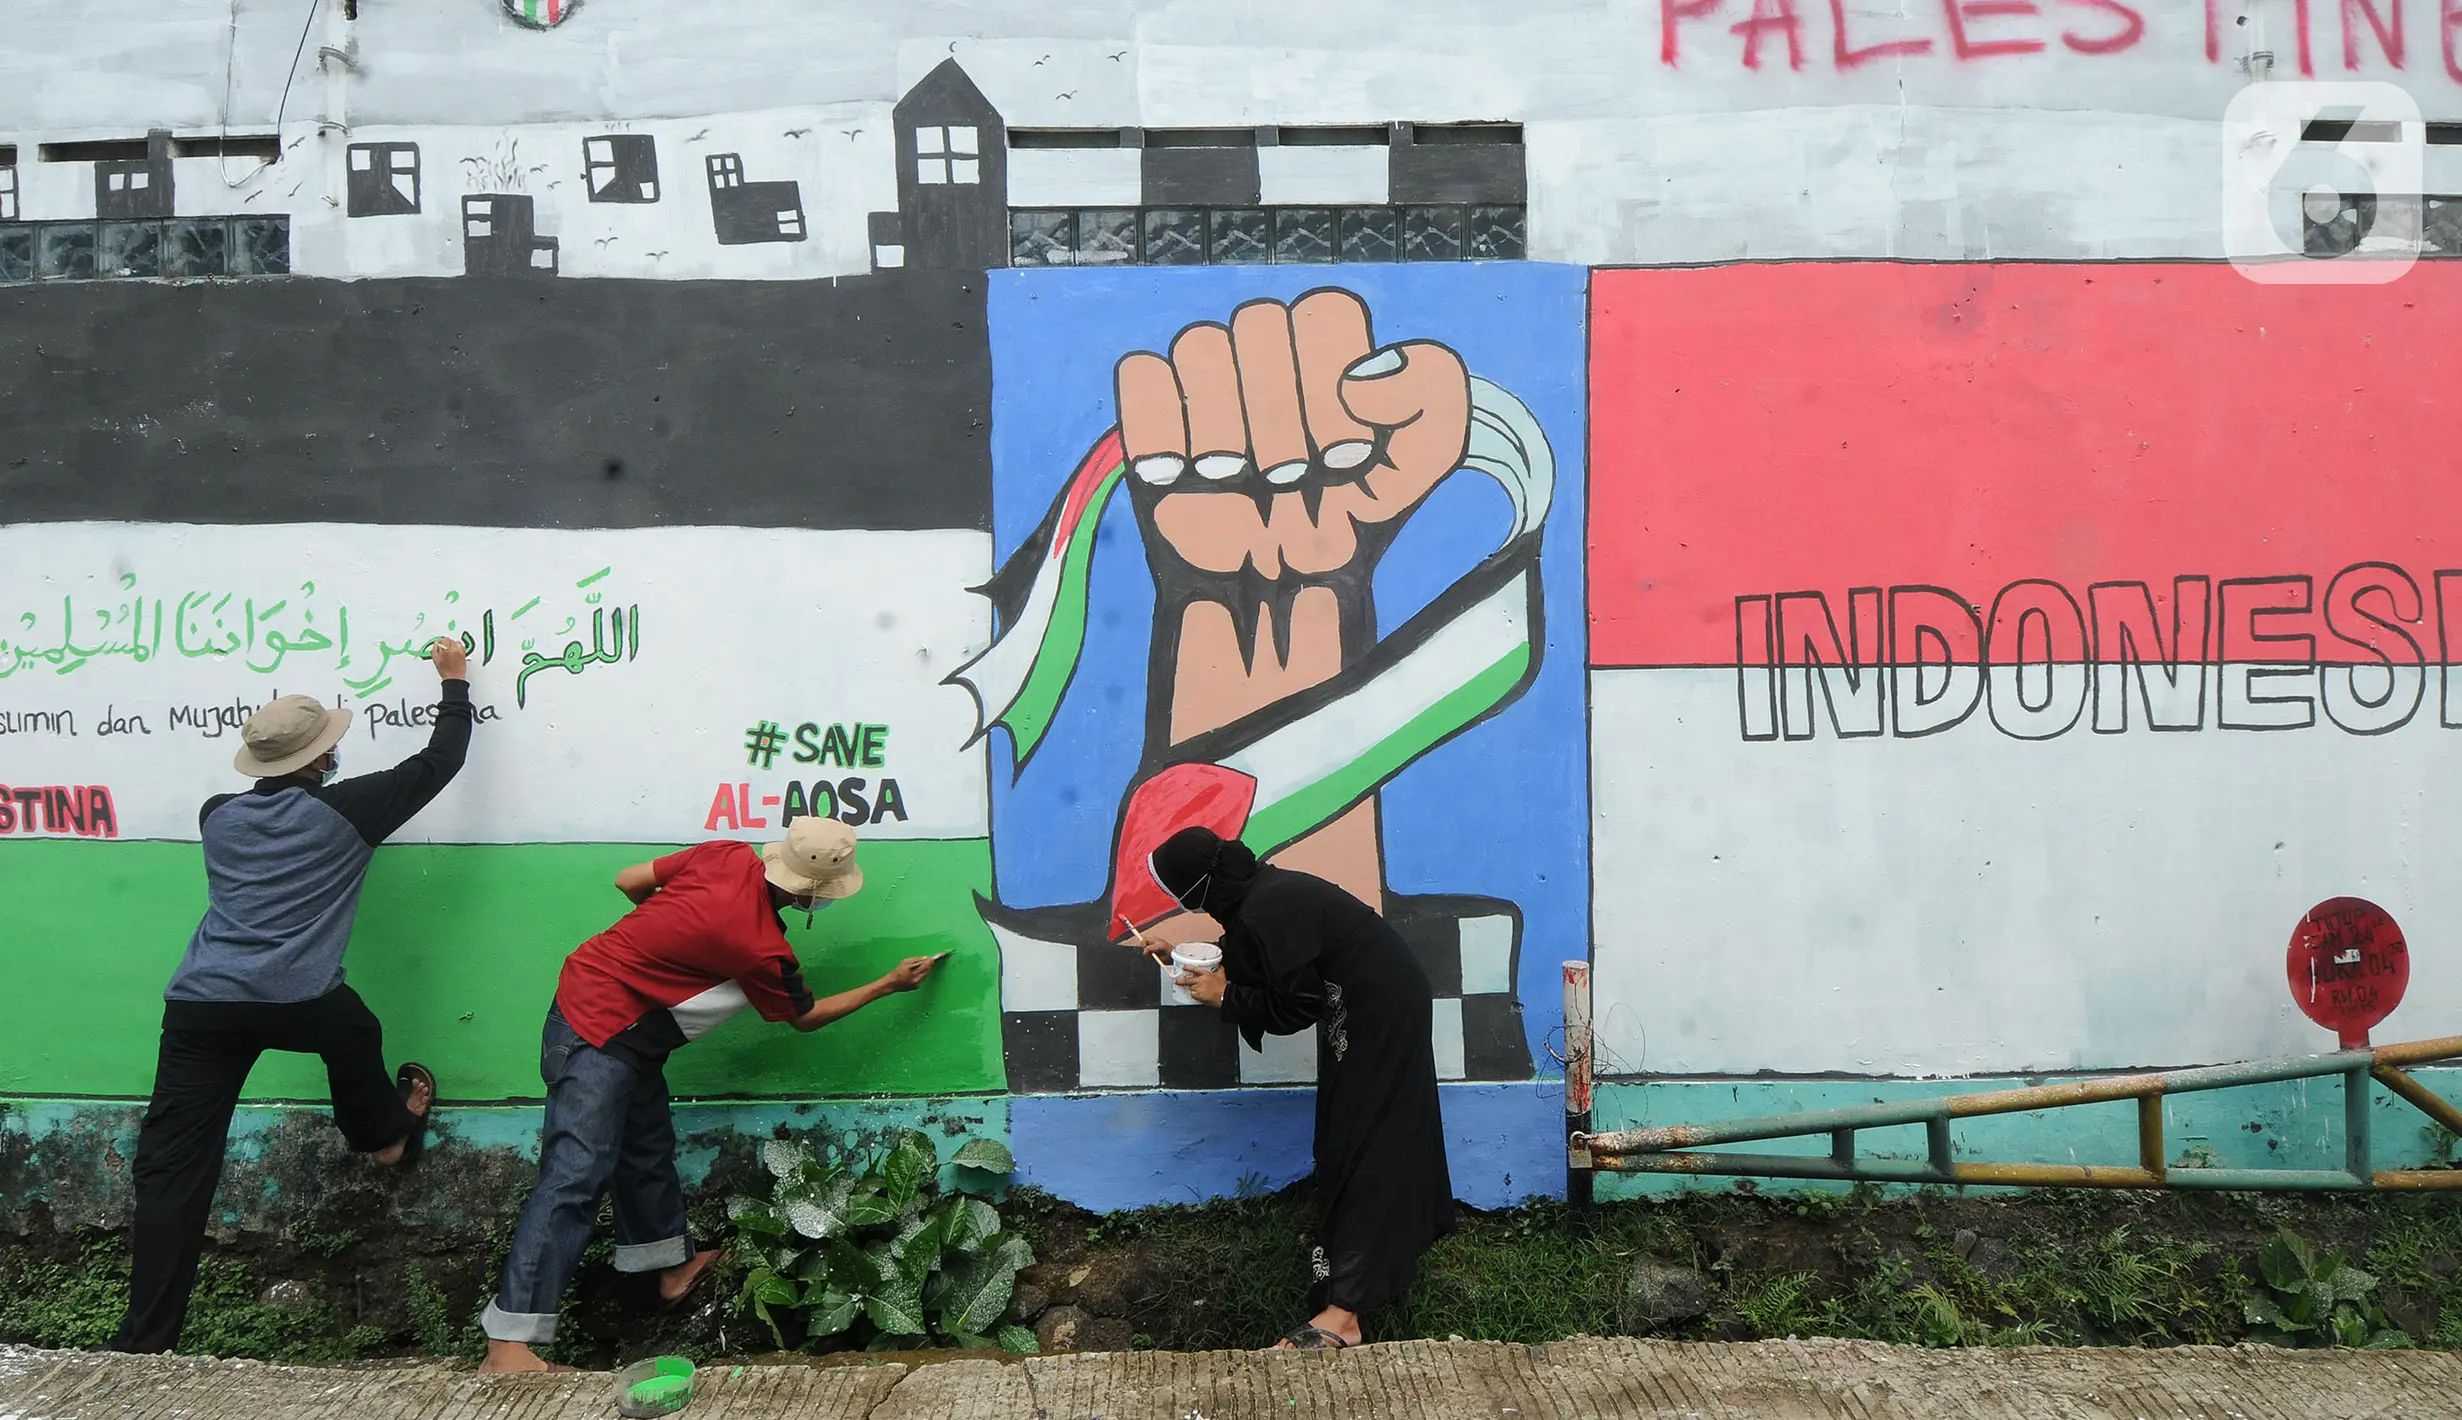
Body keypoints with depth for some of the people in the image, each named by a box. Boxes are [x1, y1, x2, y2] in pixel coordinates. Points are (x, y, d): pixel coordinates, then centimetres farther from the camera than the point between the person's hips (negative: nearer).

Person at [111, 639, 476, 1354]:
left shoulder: (218, 815, 12)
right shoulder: (343, 811, 1)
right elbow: (438, 763, 10)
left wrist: (302, 778, 41)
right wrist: (455, 680, 21)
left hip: (199, 1008, 3)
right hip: (297, 1003, -3)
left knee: (172, 1169, 3)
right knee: (354, 1032, 32)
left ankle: (143, 1342, 3)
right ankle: (386, 1135, 57)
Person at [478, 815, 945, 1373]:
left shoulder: (730, 854, -6)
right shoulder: (762, 950, -22)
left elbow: (629, 882, 5)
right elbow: (805, 1017, 0)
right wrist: (890, 984, 7)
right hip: (600, 1034, -9)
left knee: (647, 1149, 19)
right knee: (577, 1175, -14)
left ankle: (672, 1264, 35)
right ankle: (508, 1344, -16)